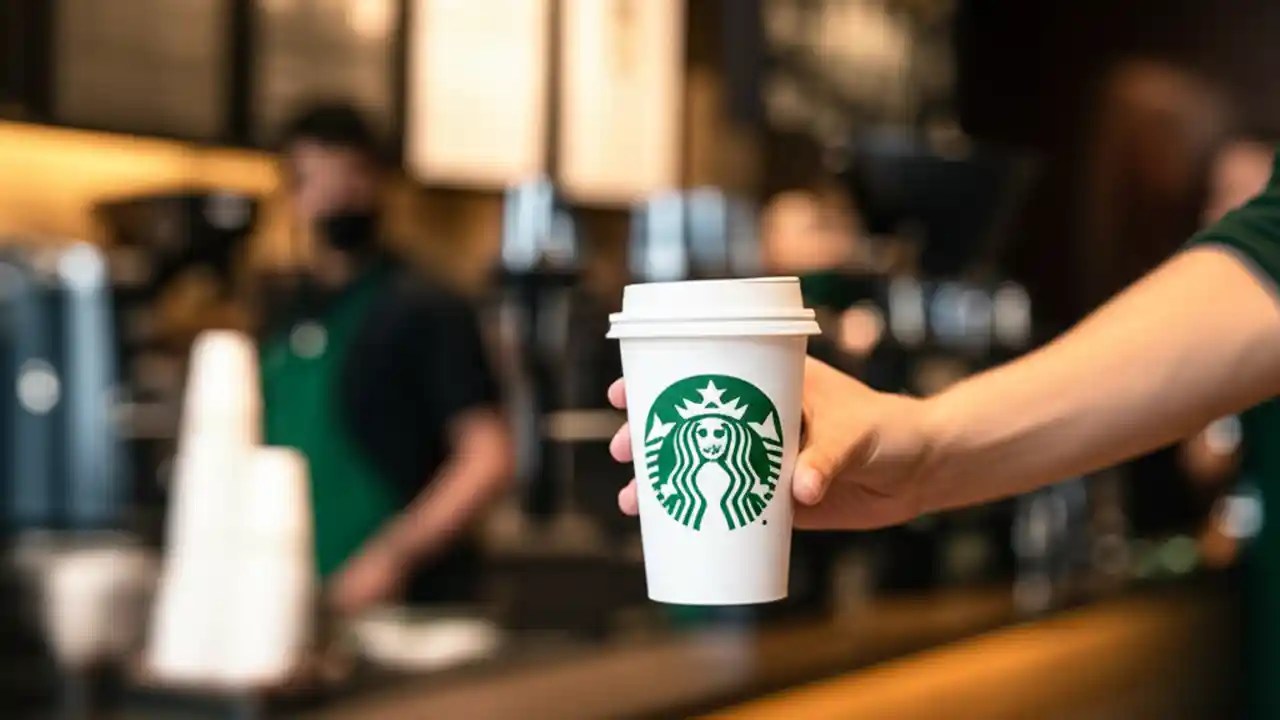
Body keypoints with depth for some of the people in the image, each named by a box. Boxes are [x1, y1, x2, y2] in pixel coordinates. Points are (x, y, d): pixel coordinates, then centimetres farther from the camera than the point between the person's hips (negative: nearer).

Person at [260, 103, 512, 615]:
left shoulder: (426, 312, -6)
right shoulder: (282, 318, 12)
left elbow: (488, 460, -13)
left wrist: (394, 555, -22)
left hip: (409, 605, -5)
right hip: (297, 601, 5)